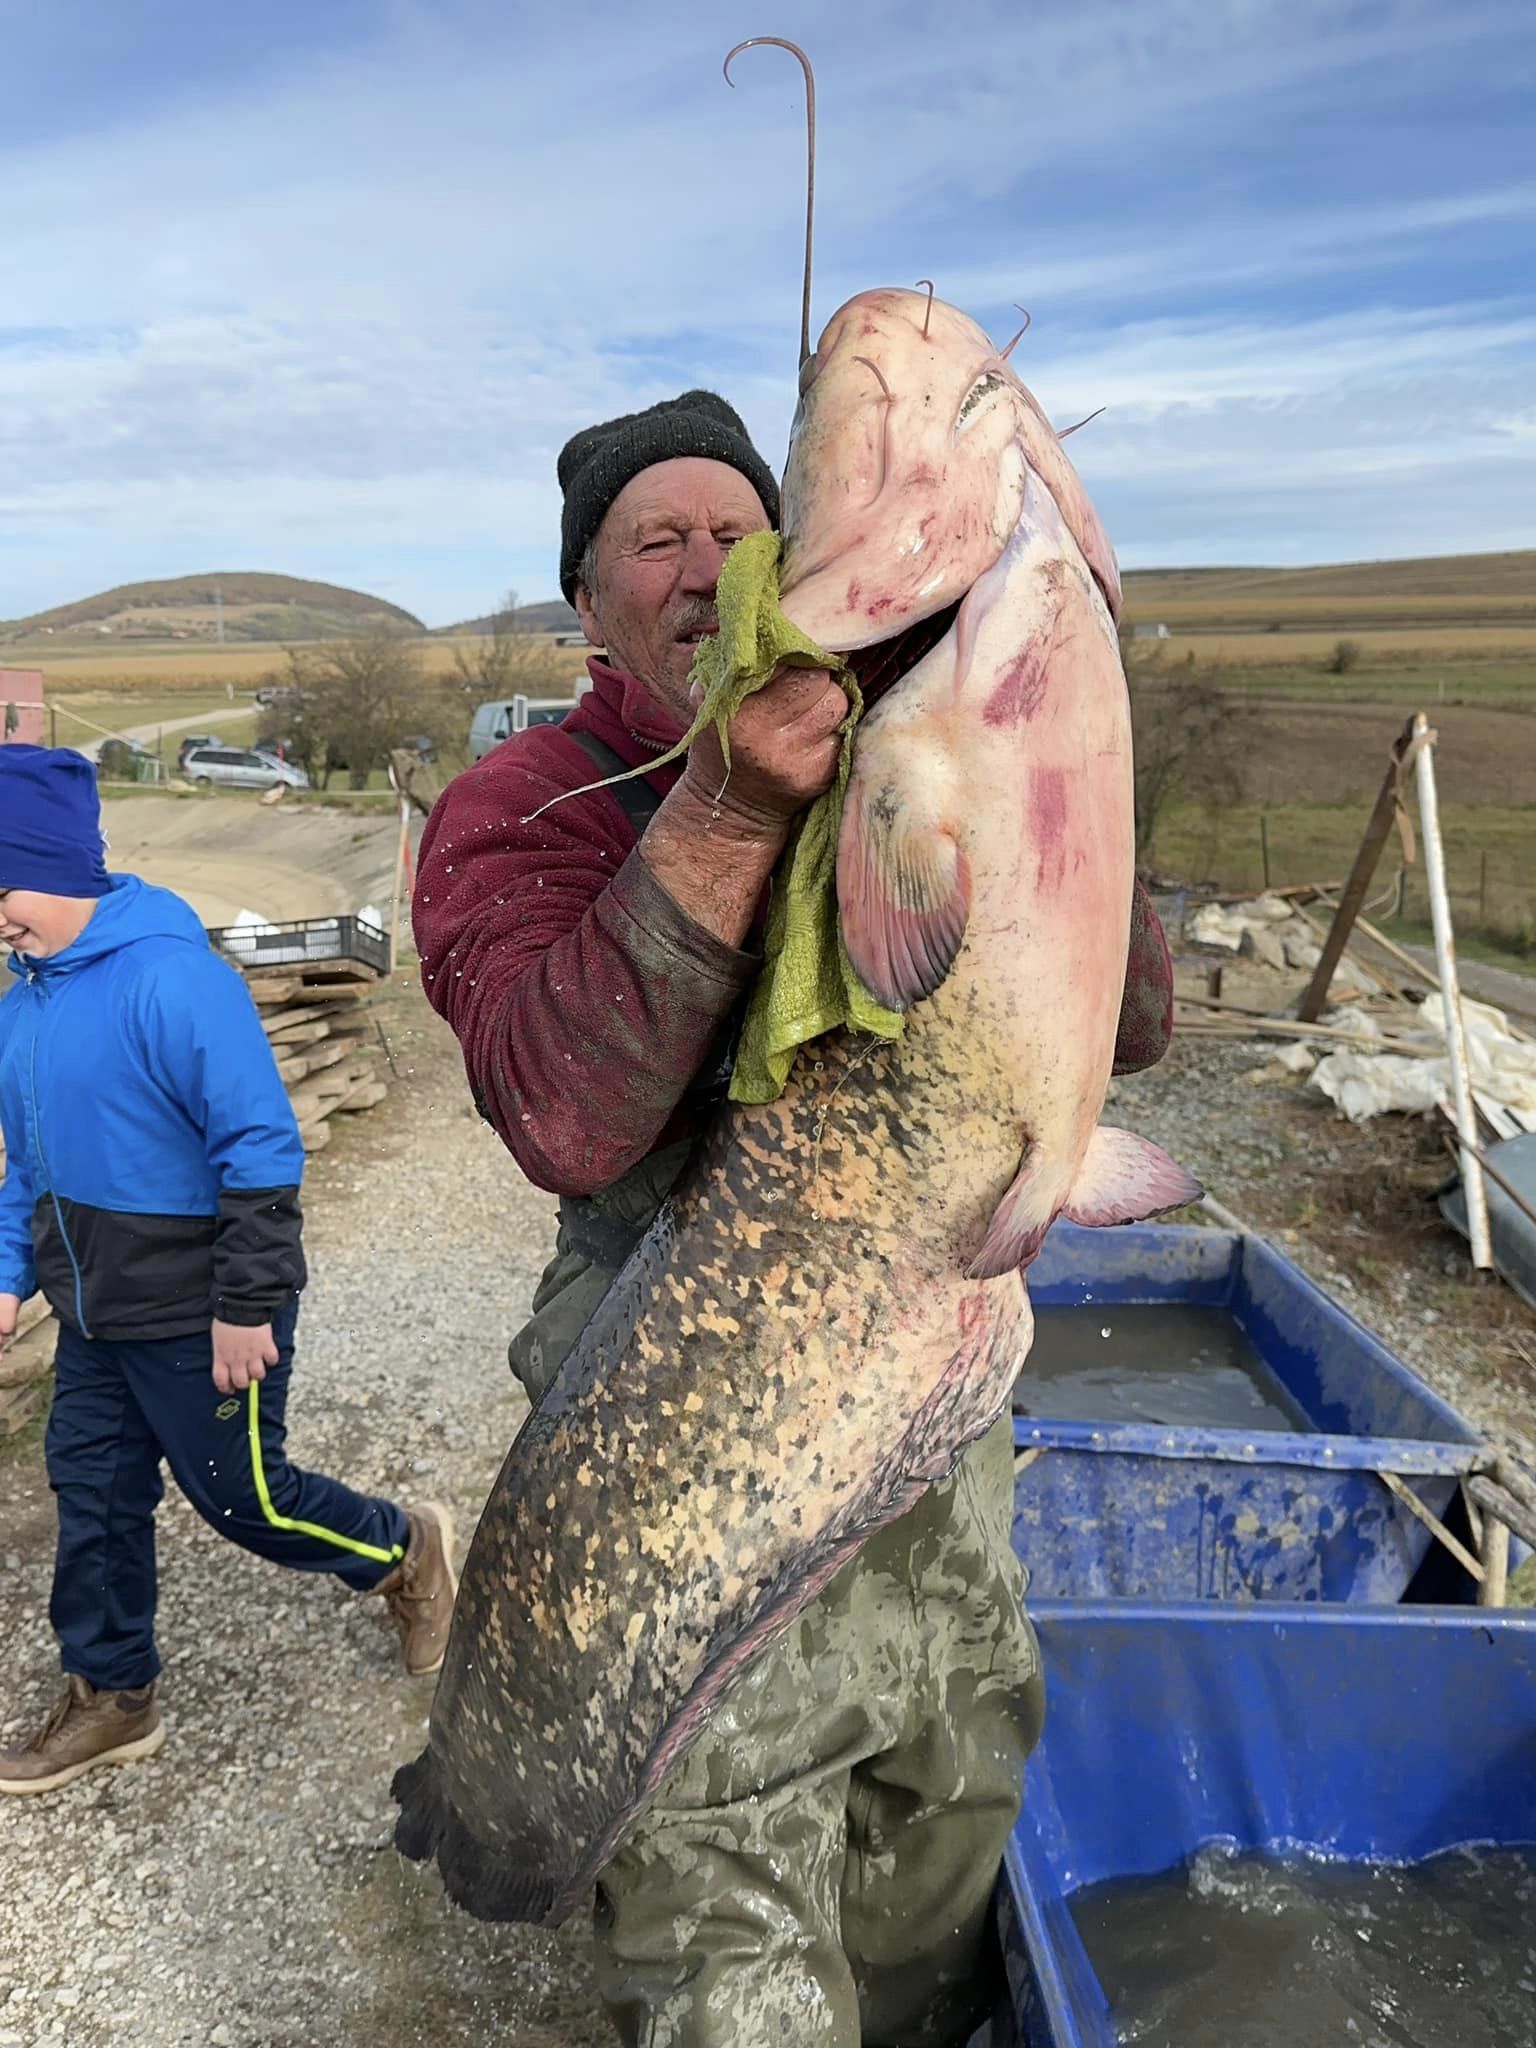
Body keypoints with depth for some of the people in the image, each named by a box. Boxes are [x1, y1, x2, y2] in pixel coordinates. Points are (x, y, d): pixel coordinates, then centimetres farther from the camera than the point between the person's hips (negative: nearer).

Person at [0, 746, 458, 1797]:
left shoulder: (170, 978, -24)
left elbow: (261, 1146, -25)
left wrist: (245, 1305, -22)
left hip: (201, 1319, -8)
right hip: (97, 1313, 8)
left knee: (242, 1495, 6)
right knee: (94, 1494, 16)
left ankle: (409, 1552, 32)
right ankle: (111, 1699, 36)